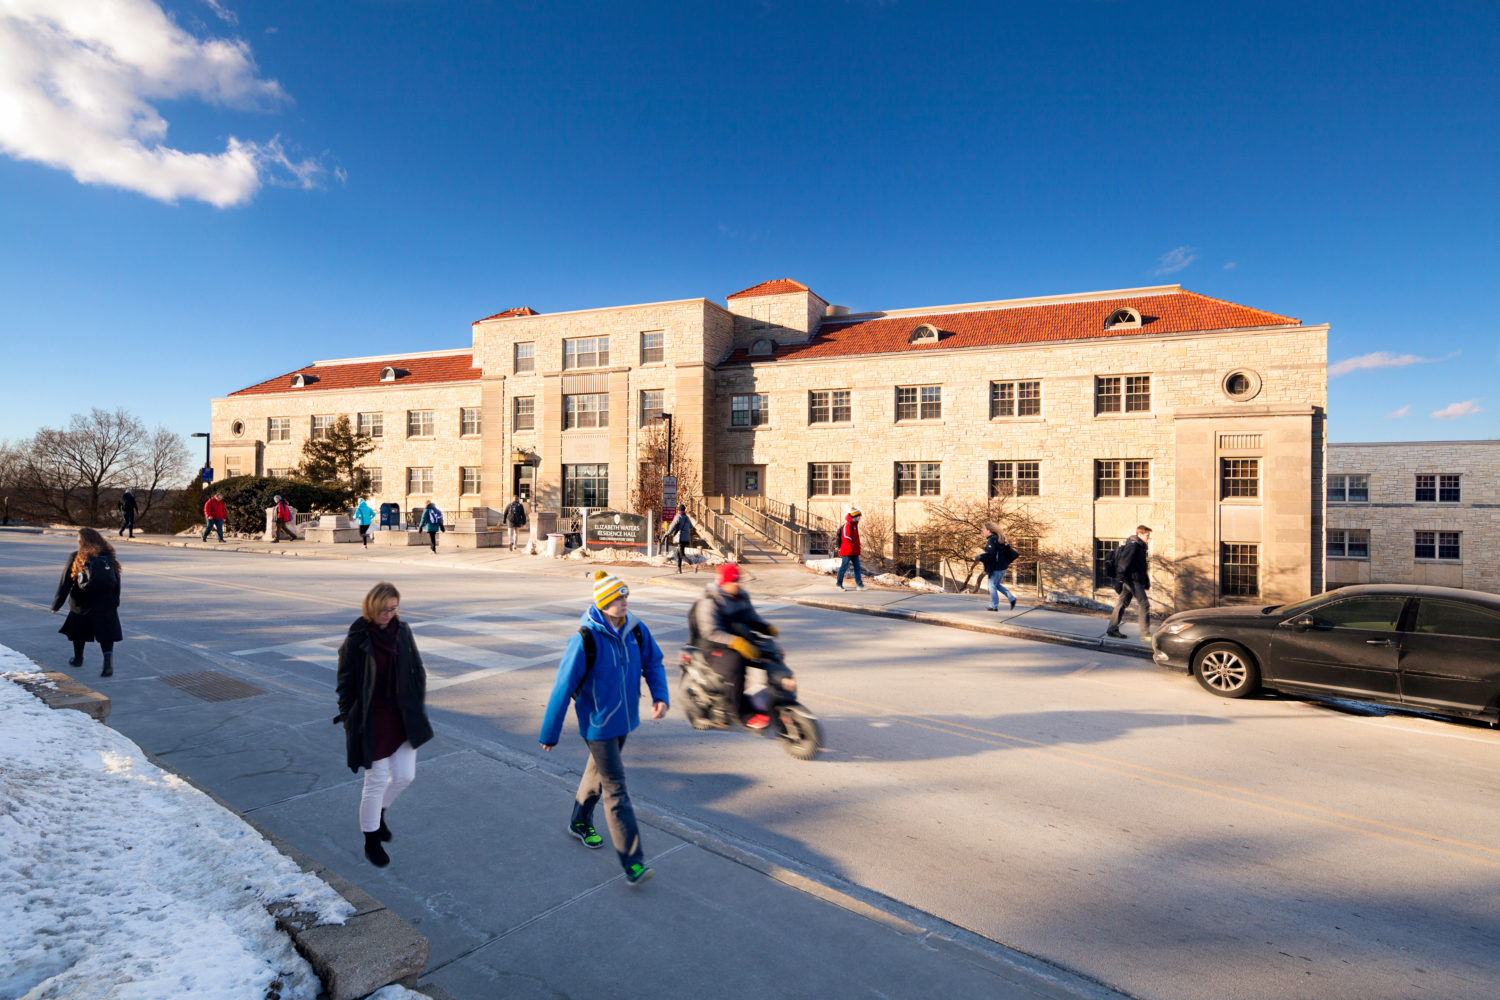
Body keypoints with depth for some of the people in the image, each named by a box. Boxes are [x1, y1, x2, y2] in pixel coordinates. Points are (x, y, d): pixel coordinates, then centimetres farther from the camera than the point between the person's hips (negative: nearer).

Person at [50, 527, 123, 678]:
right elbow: (117, 584, 7)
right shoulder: (110, 558, 1)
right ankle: (108, 663, -18)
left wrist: (56, 605, 3)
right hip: (106, 606, 1)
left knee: (78, 632, 21)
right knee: (106, 634, -1)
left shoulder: (76, 558, -8)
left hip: (81, 605, -1)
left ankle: (78, 658, 40)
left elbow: (65, 584, -5)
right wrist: (115, 603, 18)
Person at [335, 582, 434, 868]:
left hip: (403, 718, 4)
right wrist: (349, 722, -7)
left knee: (405, 775, 8)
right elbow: (346, 684, -7)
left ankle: (378, 812, 39)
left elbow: (418, 671, 8)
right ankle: (371, 841, 28)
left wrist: (417, 707, 4)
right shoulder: (357, 639, -13)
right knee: (376, 781, 6)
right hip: (372, 722, -4)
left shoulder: (402, 631, 0)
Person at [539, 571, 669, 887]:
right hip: (598, 724, -6)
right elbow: (562, 688, -17)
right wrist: (549, 734, -11)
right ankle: (632, 862, 1)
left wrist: (660, 696, -11)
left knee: (599, 771, 26)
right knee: (616, 790, -5)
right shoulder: (585, 639, -23)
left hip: (624, 719, 6)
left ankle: (580, 822, 50)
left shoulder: (636, 630, -7)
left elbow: (653, 663, 7)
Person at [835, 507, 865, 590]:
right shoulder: (848, 525, -15)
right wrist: (851, 548, -22)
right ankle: (839, 584, 8)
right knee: (844, 567, -1)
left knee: (857, 567, 6)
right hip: (847, 552, -10)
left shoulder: (854, 524, 16)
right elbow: (847, 538, -21)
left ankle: (859, 584, 8)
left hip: (854, 552, 10)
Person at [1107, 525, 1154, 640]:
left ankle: (1112, 630, 13)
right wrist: (1119, 581, -25)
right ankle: (1145, 633, -2)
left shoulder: (1140, 546, 17)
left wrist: (1146, 581, 26)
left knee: (1122, 604, 10)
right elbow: (1123, 563, -21)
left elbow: (1142, 566, 25)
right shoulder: (1133, 545, -14)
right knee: (1145, 604, -5)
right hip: (1133, 581, -10)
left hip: (1130, 581, 10)